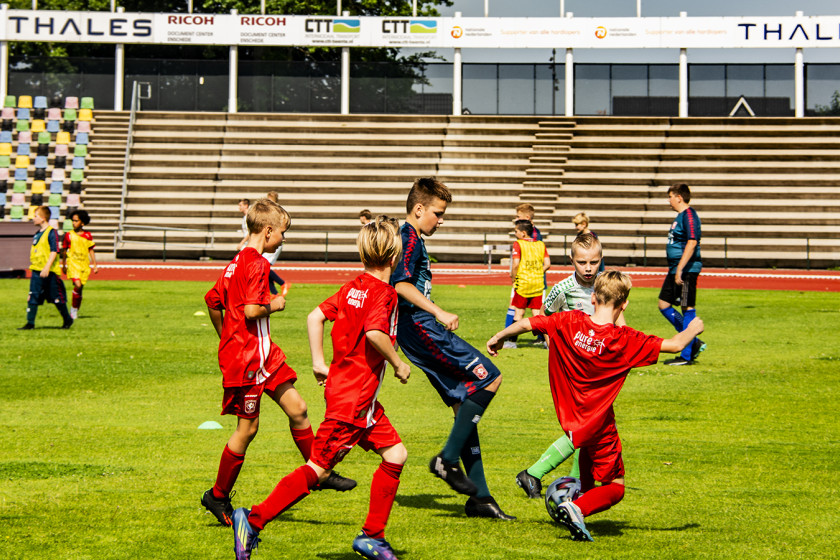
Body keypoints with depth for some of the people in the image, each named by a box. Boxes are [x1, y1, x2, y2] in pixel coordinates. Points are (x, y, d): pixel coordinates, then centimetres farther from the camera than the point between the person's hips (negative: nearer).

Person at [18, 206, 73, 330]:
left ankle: (67, 320, 19)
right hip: (36, 271, 7)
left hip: (49, 272, -7)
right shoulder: (37, 233, 13)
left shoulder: (51, 232, -11)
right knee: (32, 297, -1)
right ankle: (30, 323, 0)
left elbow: (54, 251, -17)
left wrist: (47, 267, -24)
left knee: (57, 298, 3)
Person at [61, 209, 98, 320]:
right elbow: (64, 250, 11)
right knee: (78, 285, -20)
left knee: (80, 288, 5)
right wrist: (63, 265, 15)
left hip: (85, 265, 3)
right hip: (72, 263, -3)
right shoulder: (69, 235, 1)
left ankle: (76, 311, 18)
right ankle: (73, 309, -6)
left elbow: (91, 250, 12)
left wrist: (94, 265, 10)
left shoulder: (88, 235, 5)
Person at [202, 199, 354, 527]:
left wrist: (226, 339, 26)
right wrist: (274, 305, -9)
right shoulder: (257, 264, -18)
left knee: (297, 408, 9)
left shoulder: (237, 263, 12)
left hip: (263, 354, 10)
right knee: (248, 427, -1)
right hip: (246, 358, -10)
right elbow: (251, 310, -27)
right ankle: (218, 497, 10)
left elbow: (212, 301, 18)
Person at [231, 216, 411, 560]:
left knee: (396, 454, 13)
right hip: (353, 399, -9)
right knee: (317, 468, -6)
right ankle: (254, 521, -5)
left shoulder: (352, 287, 10)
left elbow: (315, 317, 8)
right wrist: (397, 364, -15)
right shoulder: (384, 293, -14)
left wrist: (319, 363, 13)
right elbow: (374, 332, -30)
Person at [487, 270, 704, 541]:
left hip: (569, 416, 5)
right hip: (598, 423, -5)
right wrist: (692, 330, 8)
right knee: (615, 486, 7)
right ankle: (578, 508, -18)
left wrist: (500, 336, 18)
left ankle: (585, 490, 32)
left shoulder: (570, 322, -9)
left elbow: (527, 323, -1)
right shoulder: (626, 340, -17)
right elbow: (675, 344, -13)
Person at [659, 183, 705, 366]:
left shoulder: (689, 215, -13)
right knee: (664, 305, 12)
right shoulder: (679, 216, 18)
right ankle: (694, 343, 18)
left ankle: (687, 355, -3)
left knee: (687, 308, -6)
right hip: (675, 269, 11)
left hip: (687, 269, -11)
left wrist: (680, 268, -26)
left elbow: (692, 243, -23)